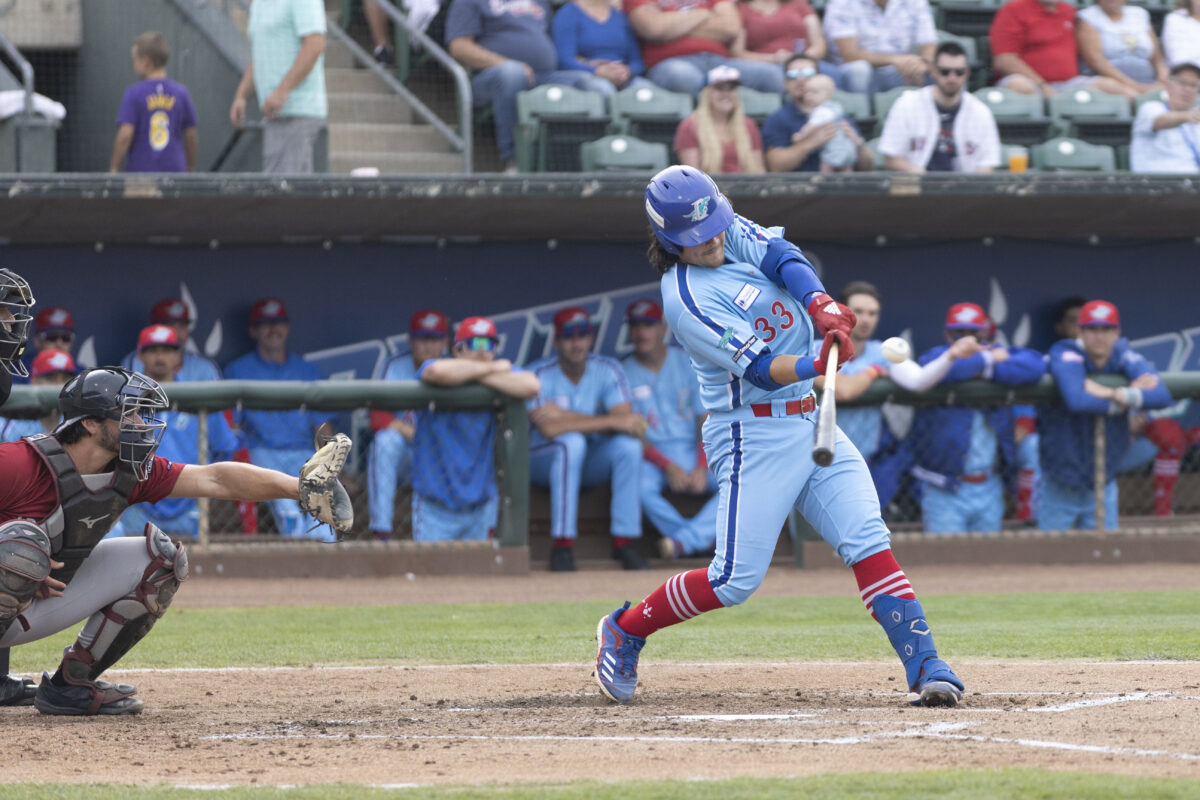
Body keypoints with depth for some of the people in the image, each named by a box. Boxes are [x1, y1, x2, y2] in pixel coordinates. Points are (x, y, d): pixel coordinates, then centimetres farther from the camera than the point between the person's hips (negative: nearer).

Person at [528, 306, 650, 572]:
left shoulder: (608, 369, -4)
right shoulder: (540, 375, -14)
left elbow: (626, 422, -17)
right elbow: (549, 428, -30)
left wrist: (567, 417, -24)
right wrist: (612, 422, -30)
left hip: (592, 463, 3)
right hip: (543, 459, -3)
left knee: (629, 444, -25)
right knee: (571, 442, -35)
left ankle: (625, 539, -21)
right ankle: (562, 545, -36)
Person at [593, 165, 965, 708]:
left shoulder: (735, 234, 5)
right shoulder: (687, 300, -17)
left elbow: (783, 258, -11)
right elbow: (762, 369, -23)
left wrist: (819, 305, -30)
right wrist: (815, 365, -42)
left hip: (810, 420, 7)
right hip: (755, 433, -7)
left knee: (868, 541, -8)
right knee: (736, 580, -7)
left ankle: (924, 666, -15)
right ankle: (624, 632, 15)